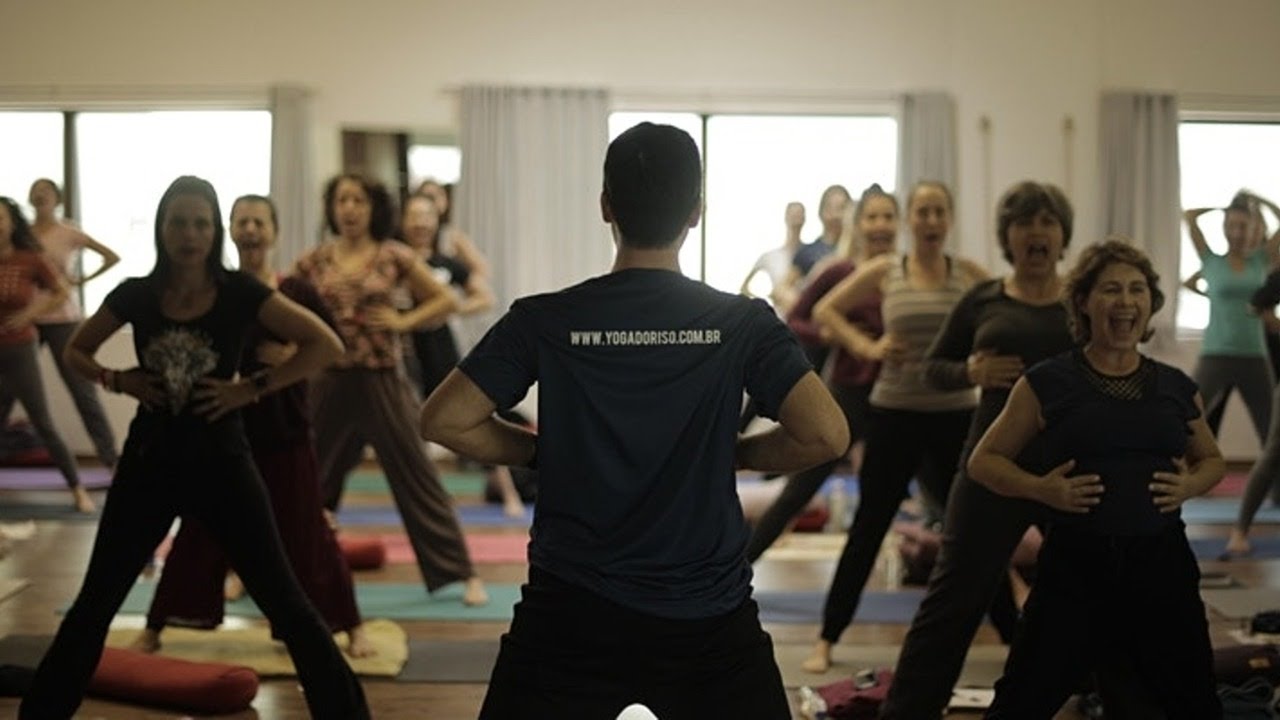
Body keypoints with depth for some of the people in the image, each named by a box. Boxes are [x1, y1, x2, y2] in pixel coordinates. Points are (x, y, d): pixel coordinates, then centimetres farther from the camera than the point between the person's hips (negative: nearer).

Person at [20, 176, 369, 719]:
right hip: (148, 461, 2)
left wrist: (253, 388, -15)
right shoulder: (136, 295, -1)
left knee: (283, 601, -1)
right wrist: (119, 381, -5)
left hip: (220, 460, -2)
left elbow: (325, 344, -11)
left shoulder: (239, 292, -8)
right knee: (96, 600, 10)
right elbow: (76, 352, 14)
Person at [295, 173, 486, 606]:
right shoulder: (315, 262, 4)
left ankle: (462, 574, 6)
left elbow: (446, 301, 1)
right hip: (329, 381, 3)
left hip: (381, 380, -2)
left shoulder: (394, 257, -2)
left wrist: (404, 321, -11)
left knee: (414, 475, 0)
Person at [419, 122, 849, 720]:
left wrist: (537, 450, 8)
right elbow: (827, 434, -11)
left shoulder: (545, 321, -5)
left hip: (571, 611, 0)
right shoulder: (742, 322, -5)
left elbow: (442, 421, -5)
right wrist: (737, 452, 6)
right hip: (709, 615, 0)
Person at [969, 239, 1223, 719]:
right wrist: (1040, 488, -14)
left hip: (1162, 566, 3)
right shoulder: (1048, 383, -2)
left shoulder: (1177, 389, 8)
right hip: (1075, 567, -3)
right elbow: (984, 461, 3)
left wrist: (1191, 485, 1)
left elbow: (1211, 459, 23)